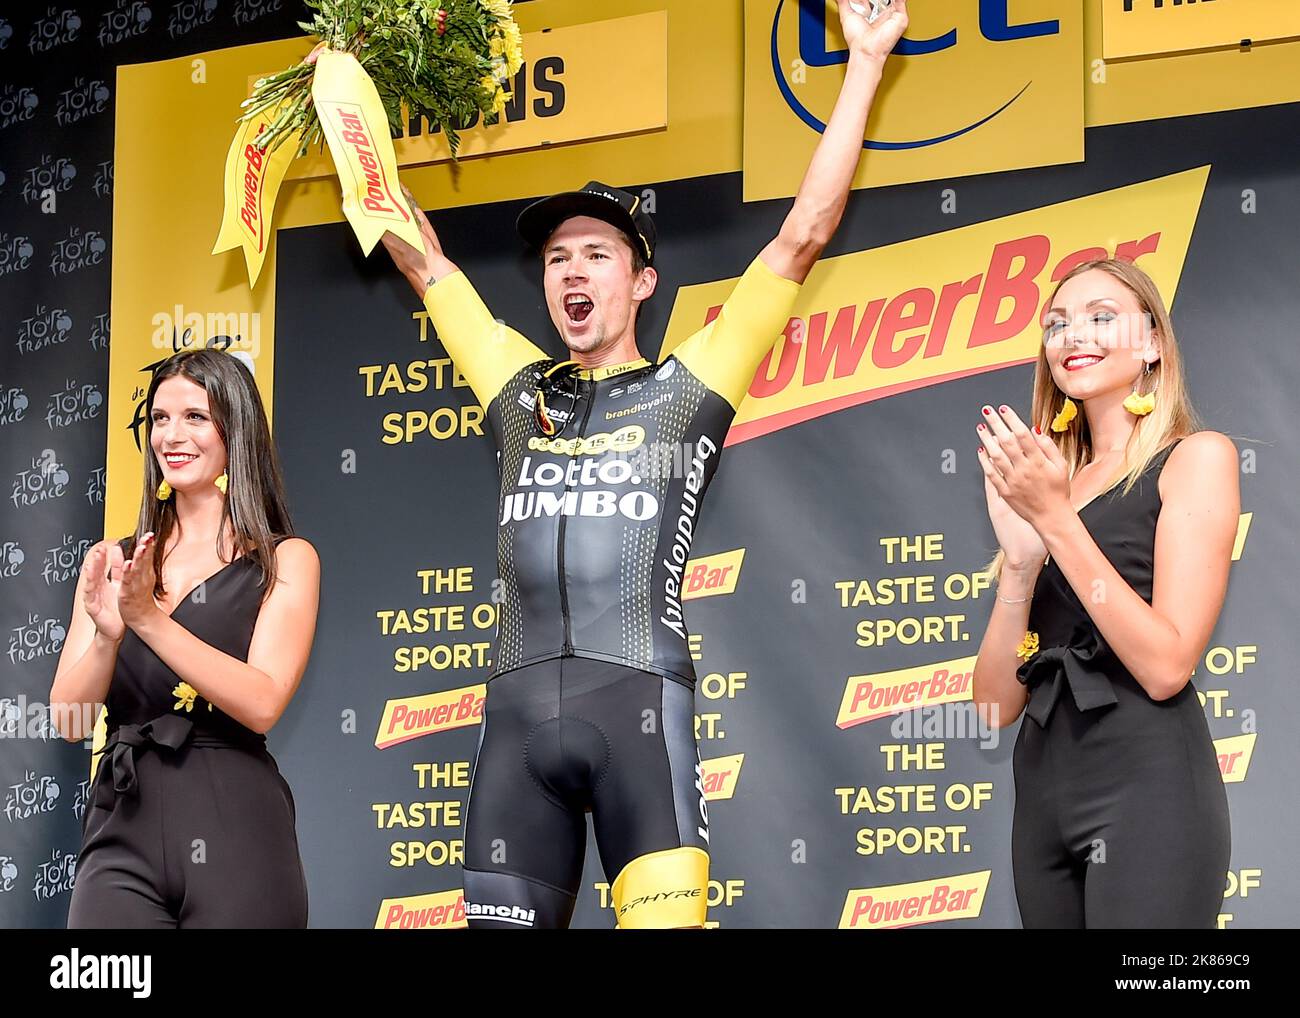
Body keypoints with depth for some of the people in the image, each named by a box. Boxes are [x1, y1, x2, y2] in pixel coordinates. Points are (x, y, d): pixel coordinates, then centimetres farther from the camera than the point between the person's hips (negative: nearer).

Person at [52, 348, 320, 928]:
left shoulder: (286, 560, 3)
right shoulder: (111, 563, 12)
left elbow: (262, 703, -11)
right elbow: (69, 721, 4)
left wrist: (149, 617, -18)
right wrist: (107, 634, -15)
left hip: (234, 833, -2)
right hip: (123, 832, 2)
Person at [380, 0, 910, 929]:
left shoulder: (687, 389, 9)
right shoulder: (523, 393, 20)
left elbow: (802, 238, 7)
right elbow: (423, 262, 27)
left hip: (639, 707, -4)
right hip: (517, 713, 4)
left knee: (663, 915, -12)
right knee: (502, 923, 1)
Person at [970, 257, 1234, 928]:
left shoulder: (1196, 457, -1)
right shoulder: (1047, 484, 13)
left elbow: (1165, 666, -13)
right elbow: (996, 703, 6)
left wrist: (1056, 521, -13)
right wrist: (1021, 559, -9)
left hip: (1147, 788, -6)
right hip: (1044, 789, 6)